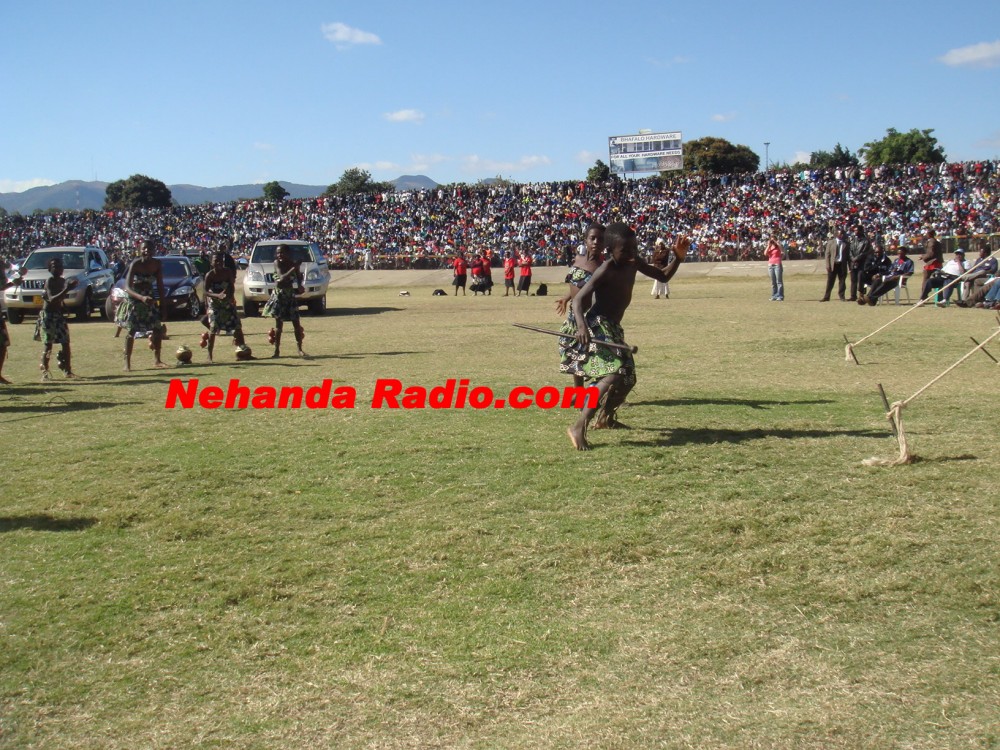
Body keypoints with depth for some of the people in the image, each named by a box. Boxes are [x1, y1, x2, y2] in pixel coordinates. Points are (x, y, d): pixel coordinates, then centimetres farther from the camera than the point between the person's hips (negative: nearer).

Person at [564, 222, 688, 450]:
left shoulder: (633, 263, 4)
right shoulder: (606, 270, -19)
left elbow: (663, 276, 18)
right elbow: (578, 299, -24)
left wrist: (678, 258, -1)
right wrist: (582, 325, -42)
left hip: (614, 328, 9)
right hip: (598, 327, -9)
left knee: (628, 378, 20)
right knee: (614, 374, -28)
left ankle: (607, 417, 44)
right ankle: (579, 427, -30)